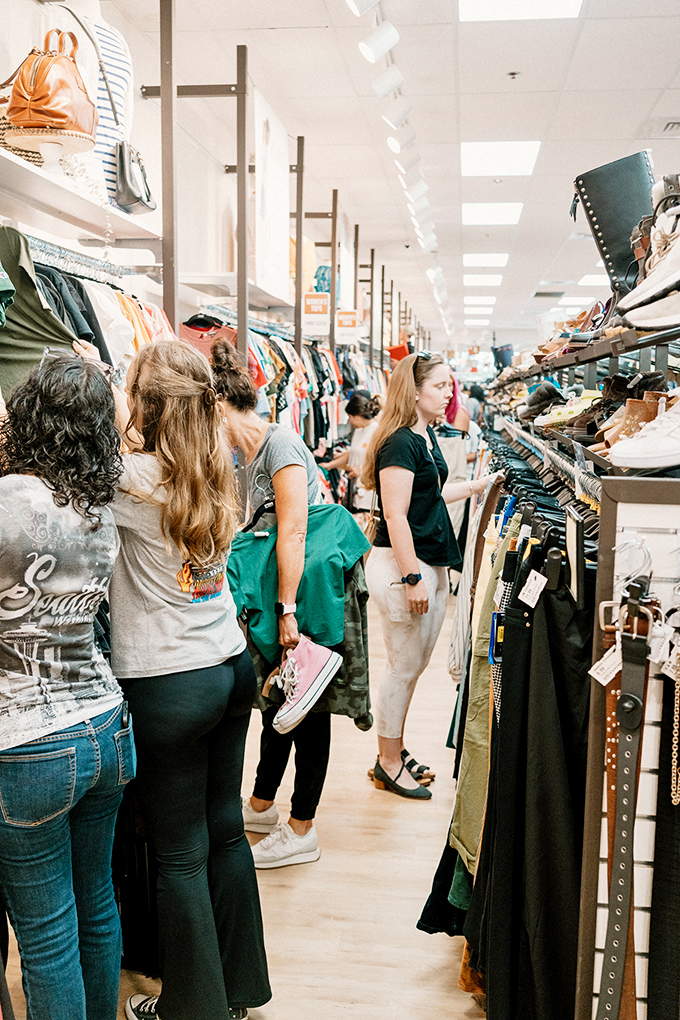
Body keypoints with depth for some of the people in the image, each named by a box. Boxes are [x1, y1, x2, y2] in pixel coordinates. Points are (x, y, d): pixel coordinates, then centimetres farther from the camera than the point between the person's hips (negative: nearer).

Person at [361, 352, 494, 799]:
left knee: (416, 663, 17)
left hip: (431, 563, 10)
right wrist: (412, 577, -21)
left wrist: (475, 485, 26)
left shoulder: (427, 435, 13)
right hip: (402, 563, -10)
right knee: (404, 666, 2)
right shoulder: (400, 443, -17)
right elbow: (395, 515, -21)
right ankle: (388, 762, 18)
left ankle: (395, 750, 31)